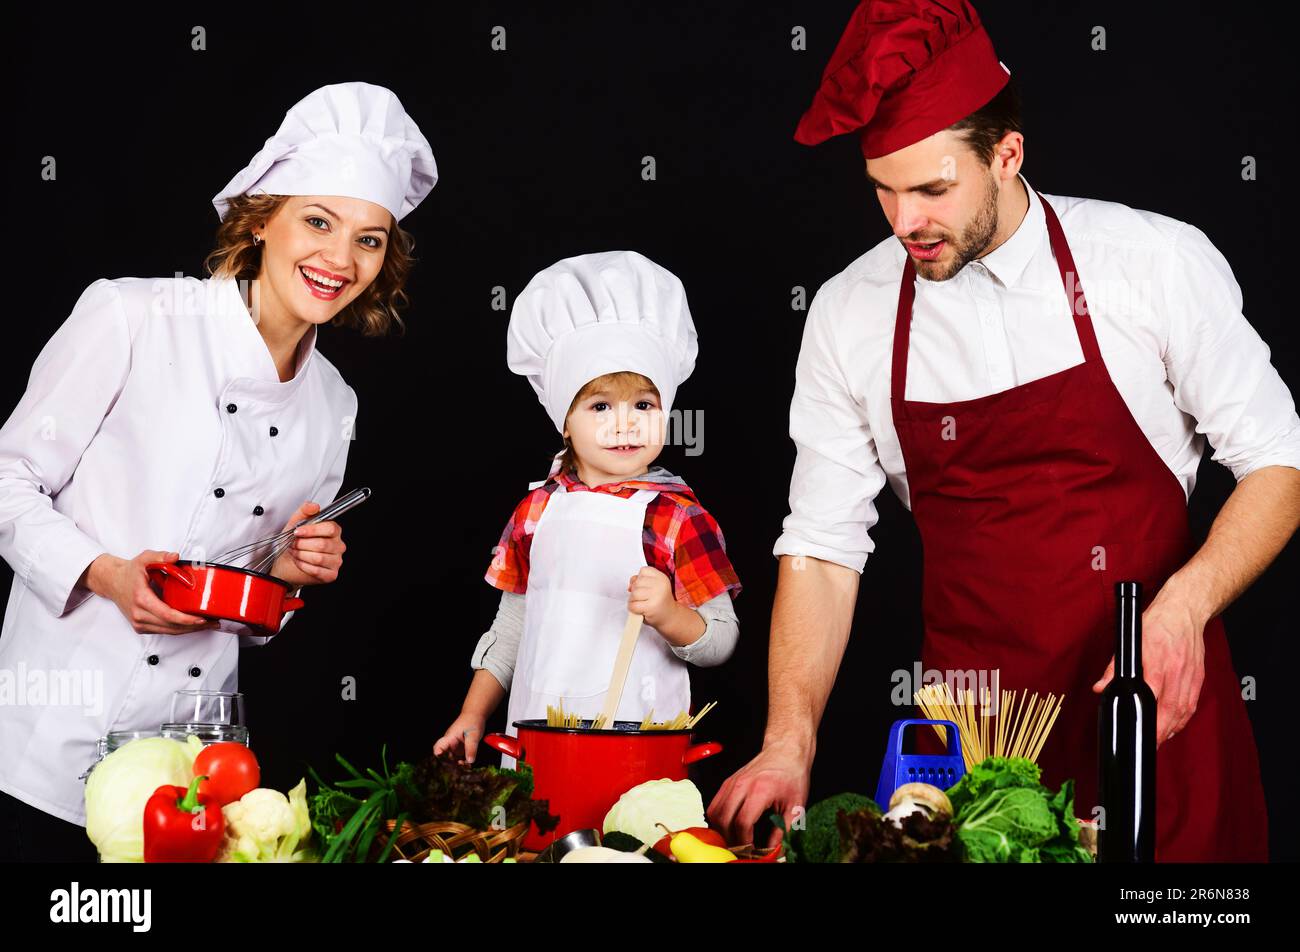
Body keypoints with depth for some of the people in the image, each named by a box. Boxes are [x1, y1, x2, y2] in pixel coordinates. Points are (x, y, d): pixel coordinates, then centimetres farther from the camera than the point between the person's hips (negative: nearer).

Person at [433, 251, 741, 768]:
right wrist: (473, 715, 14)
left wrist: (668, 615, -25)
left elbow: (720, 641, -7)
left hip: (639, 744, -4)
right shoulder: (537, 509, 8)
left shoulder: (678, 517, -6)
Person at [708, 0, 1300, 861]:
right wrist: (789, 747, -10)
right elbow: (822, 547, 0)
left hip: (1158, 704, -1)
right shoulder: (849, 315, -3)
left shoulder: (1159, 264, -10)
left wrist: (1184, 606, -19)